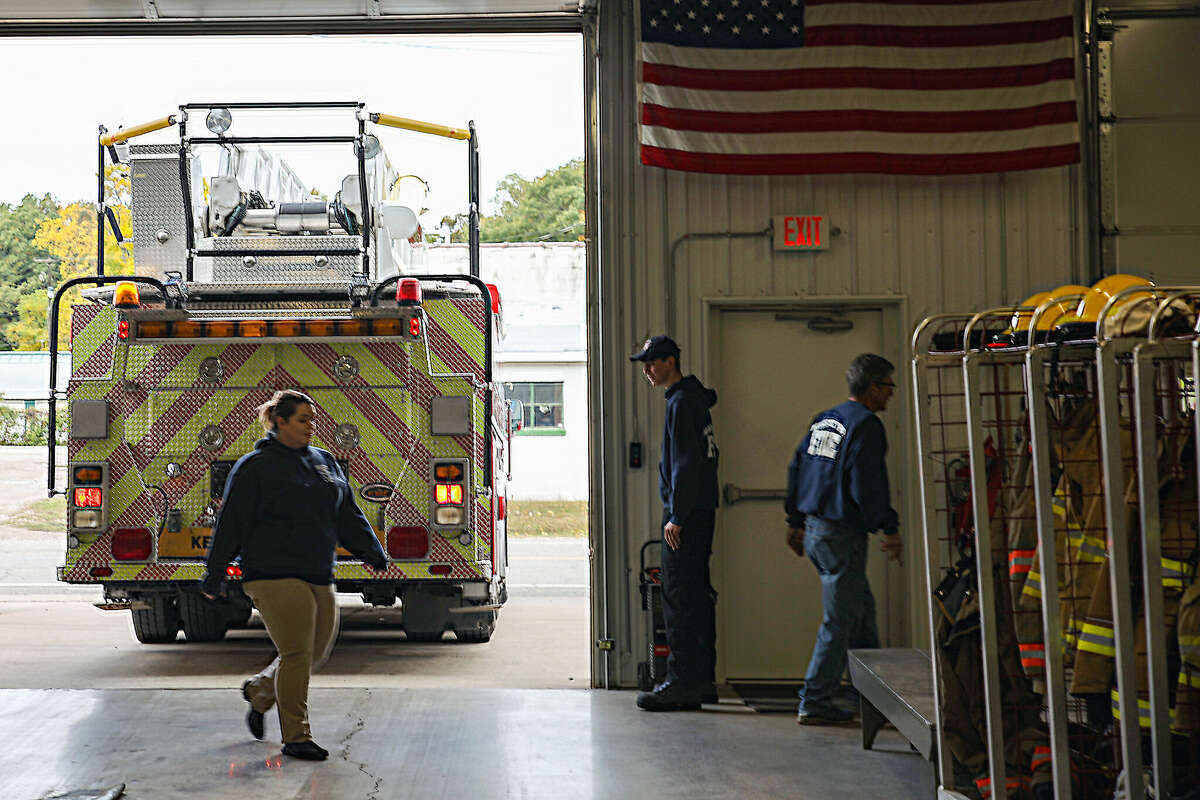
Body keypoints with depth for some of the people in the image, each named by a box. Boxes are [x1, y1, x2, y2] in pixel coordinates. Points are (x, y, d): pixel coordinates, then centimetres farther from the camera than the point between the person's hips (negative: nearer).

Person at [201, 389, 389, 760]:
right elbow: (230, 523, -4)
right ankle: (295, 737, 1)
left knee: (317, 652, 11)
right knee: (297, 653, -9)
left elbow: (349, 516, 21)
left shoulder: (324, 462, 16)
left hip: (319, 577, 7)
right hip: (275, 575, -7)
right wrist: (214, 576, -4)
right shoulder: (255, 466, -3)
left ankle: (259, 691, 34)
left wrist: (373, 553, 17)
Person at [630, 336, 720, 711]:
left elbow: (686, 464, -19)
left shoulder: (681, 403, -12)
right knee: (697, 595, 12)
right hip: (701, 512, 10)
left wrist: (676, 518, -18)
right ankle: (703, 681, 17)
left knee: (678, 597, -9)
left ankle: (683, 683, -8)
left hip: (686, 514, -10)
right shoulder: (696, 399, 18)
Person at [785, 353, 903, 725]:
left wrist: (795, 521, 23)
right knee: (839, 621, -3)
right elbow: (867, 485, -20)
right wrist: (890, 528, -12)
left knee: (861, 610, 19)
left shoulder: (823, 420, 13)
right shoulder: (865, 425, -13)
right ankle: (815, 703, -1)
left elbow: (797, 468, 17)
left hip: (815, 530, 9)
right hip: (842, 535, -9)